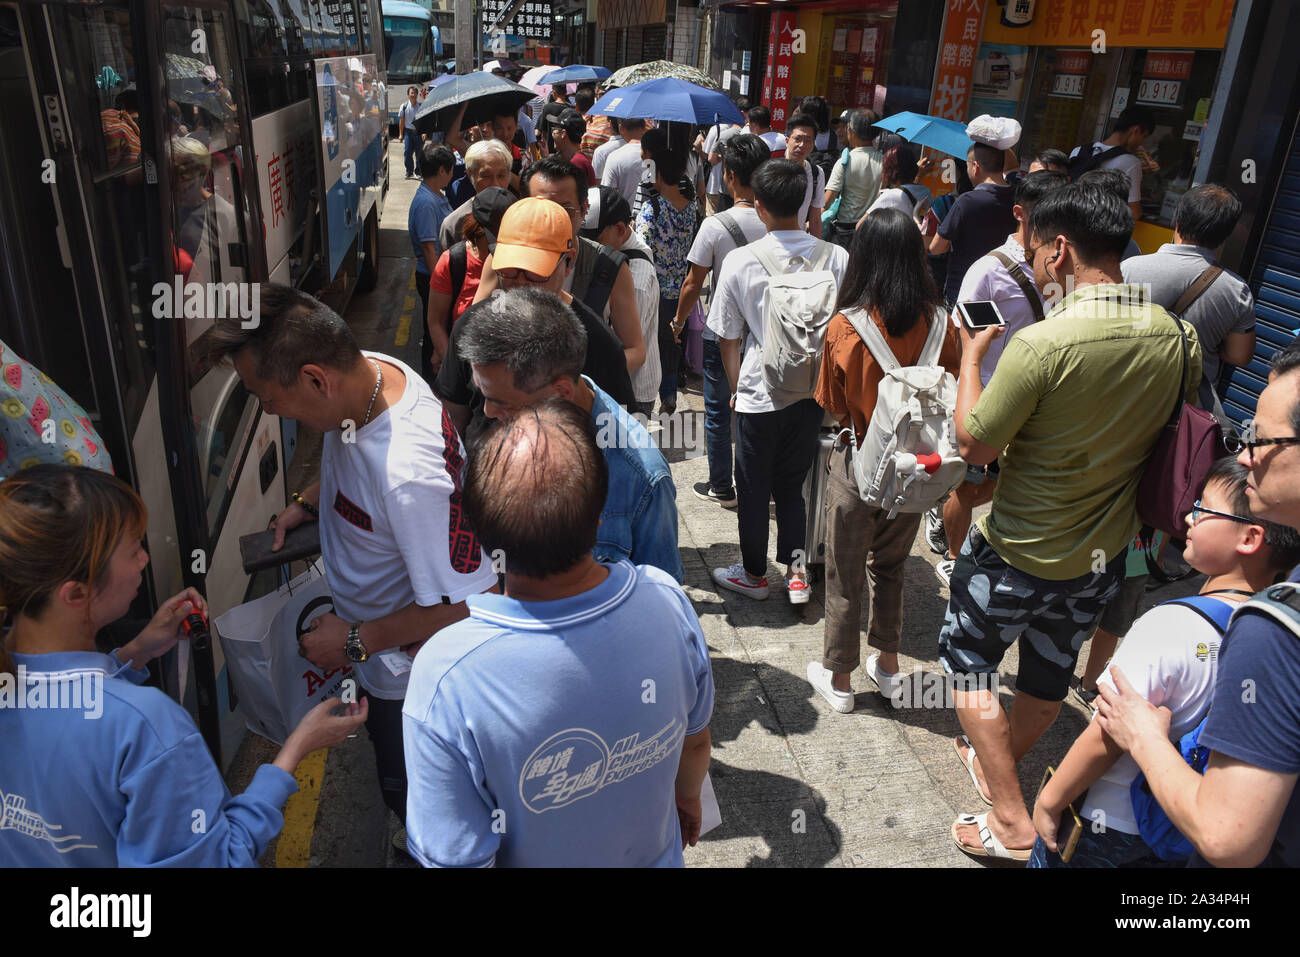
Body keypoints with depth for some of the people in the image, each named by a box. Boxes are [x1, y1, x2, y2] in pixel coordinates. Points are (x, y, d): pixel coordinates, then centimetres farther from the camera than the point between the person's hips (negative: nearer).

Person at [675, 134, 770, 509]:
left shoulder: (715, 226, -17)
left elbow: (693, 284, -10)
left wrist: (679, 320, 7)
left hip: (722, 334, -4)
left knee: (718, 411, 11)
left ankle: (721, 487, 22)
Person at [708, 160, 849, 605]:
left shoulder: (739, 262, -13)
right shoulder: (837, 258, -7)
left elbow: (728, 339, -5)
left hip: (759, 394, -3)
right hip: (813, 392, 3)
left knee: (753, 488, 14)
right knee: (791, 484, 21)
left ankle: (754, 574, 30)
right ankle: (796, 571, 19)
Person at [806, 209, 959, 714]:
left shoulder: (844, 327, -20)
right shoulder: (939, 323, -12)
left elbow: (833, 406, -8)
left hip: (859, 464, -3)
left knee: (844, 577, 14)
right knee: (890, 568, 25)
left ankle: (838, 677, 29)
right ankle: (887, 664, 38)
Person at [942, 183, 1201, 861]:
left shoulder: (1040, 344, -29)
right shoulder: (1177, 337, -8)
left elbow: (975, 445, -18)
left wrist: (971, 355, -6)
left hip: (1018, 554, -6)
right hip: (1102, 556, 6)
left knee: (968, 662, 16)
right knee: (1049, 676, 24)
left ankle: (1012, 823, 17)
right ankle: (995, 767, 48)